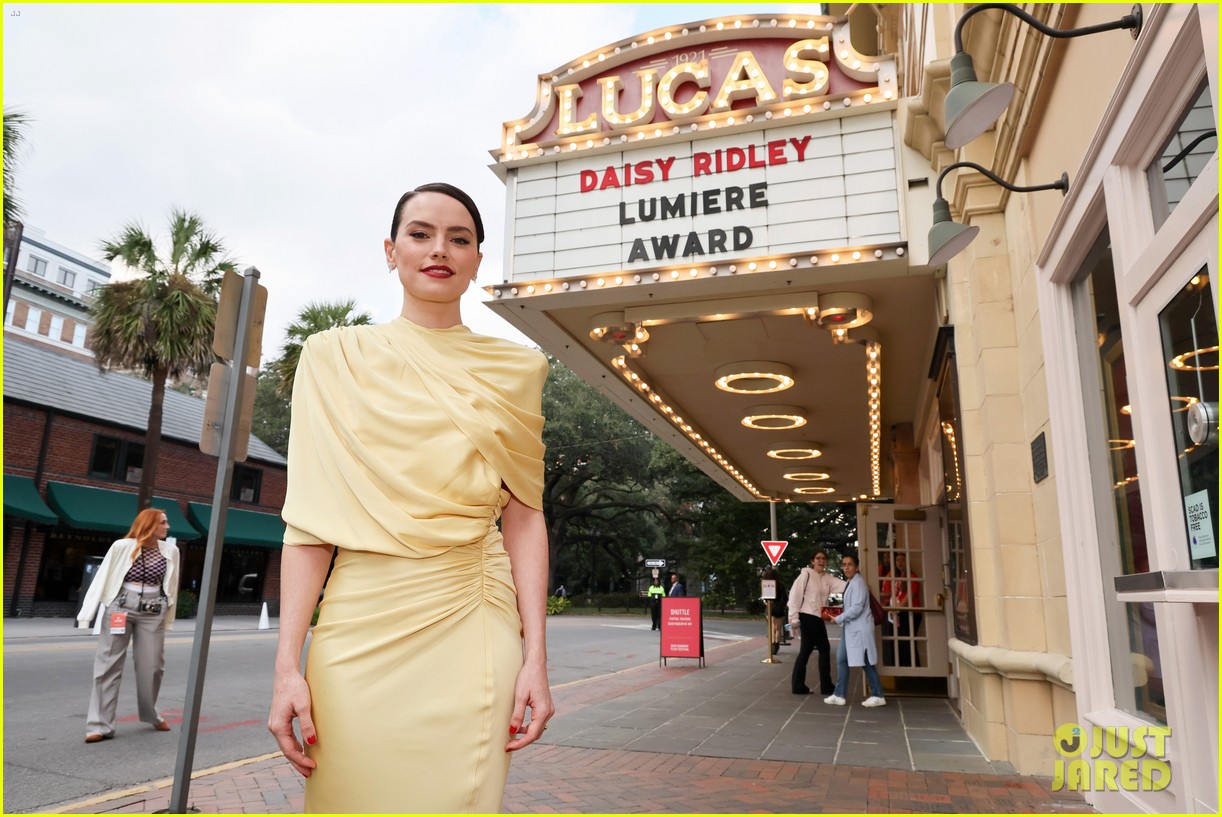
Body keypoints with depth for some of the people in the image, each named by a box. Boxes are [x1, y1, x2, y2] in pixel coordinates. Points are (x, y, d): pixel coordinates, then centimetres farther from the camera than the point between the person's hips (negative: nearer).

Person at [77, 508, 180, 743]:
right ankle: (100, 725, 5)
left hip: (153, 613, 3)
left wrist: (167, 618, 13)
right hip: (120, 608, -3)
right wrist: (86, 615, -7)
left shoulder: (170, 551, 3)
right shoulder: (122, 547, -7)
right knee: (108, 665, -1)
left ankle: (151, 715, 30)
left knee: (152, 667, 10)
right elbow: (102, 579, -4)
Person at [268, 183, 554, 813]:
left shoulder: (512, 370, 8)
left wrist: (535, 656, -4)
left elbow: (523, 517, 4)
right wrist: (287, 662, -5)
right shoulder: (338, 356, 6)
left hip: (468, 626, 1)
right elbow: (309, 520, 1)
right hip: (358, 628, 0)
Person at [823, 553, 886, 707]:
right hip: (849, 627, 10)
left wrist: (838, 619, -14)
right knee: (842, 659, 9)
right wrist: (841, 619, 5)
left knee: (866, 662, -1)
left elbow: (857, 608, -22)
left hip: (859, 628, -10)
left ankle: (878, 696, 10)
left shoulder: (858, 583, -15)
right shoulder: (849, 582, 14)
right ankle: (839, 695, 14)